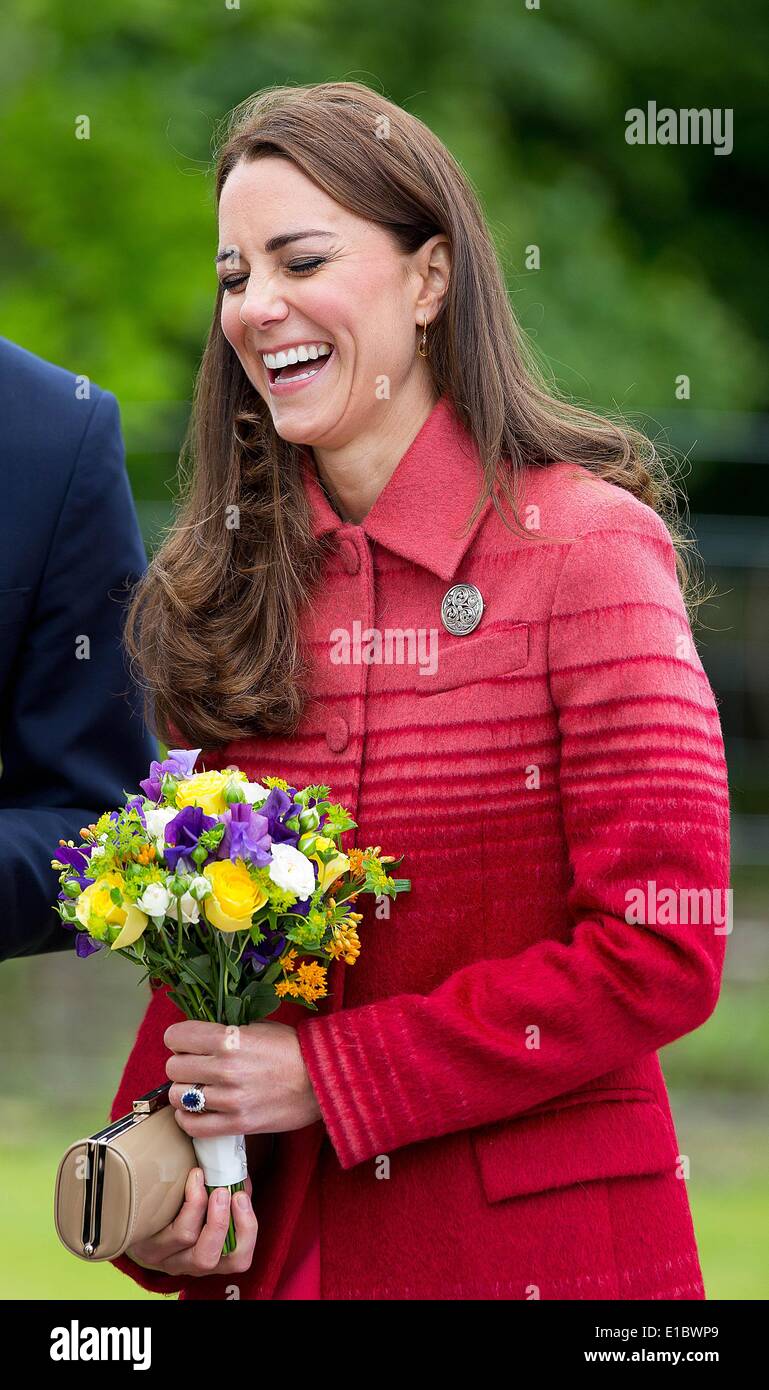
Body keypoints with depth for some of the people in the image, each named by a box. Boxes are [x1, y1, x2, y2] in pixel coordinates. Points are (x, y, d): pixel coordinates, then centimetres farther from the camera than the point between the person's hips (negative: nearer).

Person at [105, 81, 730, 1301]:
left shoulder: (583, 550, -10)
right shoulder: (238, 581, 6)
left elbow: (664, 952, -15)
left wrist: (330, 1076, -16)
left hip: (542, 1246, -5)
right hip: (274, 1245, 5)